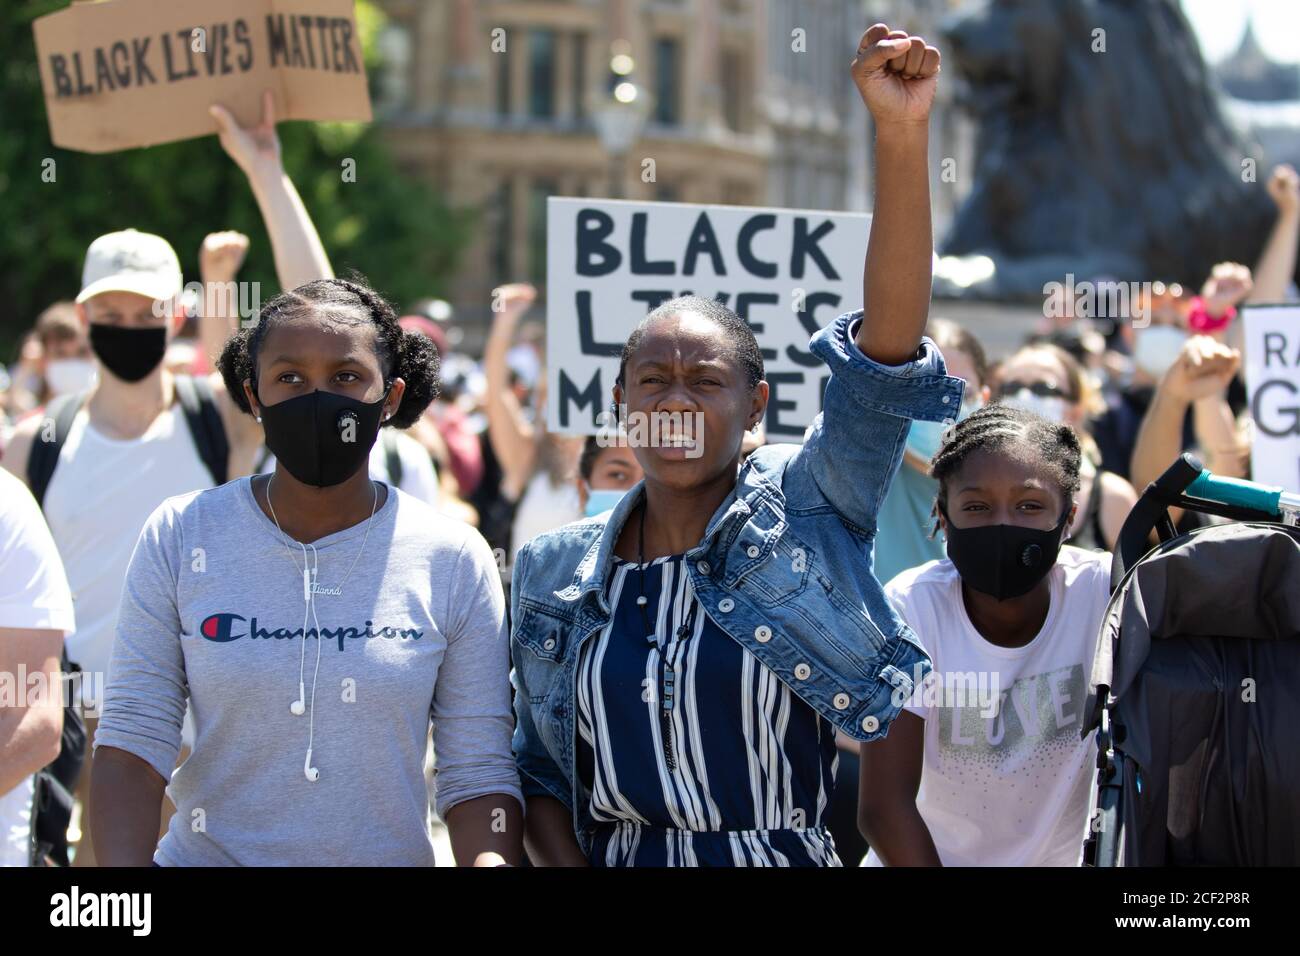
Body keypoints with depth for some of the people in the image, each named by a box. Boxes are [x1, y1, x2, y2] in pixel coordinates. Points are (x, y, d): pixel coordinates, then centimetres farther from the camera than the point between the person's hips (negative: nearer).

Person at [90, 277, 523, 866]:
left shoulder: (453, 560, -5)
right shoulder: (179, 538, -5)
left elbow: (478, 774, -5)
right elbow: (133, 741, -8)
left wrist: (491, 860, -25)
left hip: (389, 856, 0)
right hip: (205, 854, 0)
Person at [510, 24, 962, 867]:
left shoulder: (805, 513, -7)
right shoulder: (554, 573, 1)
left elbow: (889, 346, -21)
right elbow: (541, 767, 9)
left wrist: (902, 137, -31)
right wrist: (562, 861, -10)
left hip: (786, 854, -2)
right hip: (613, 855, 2)